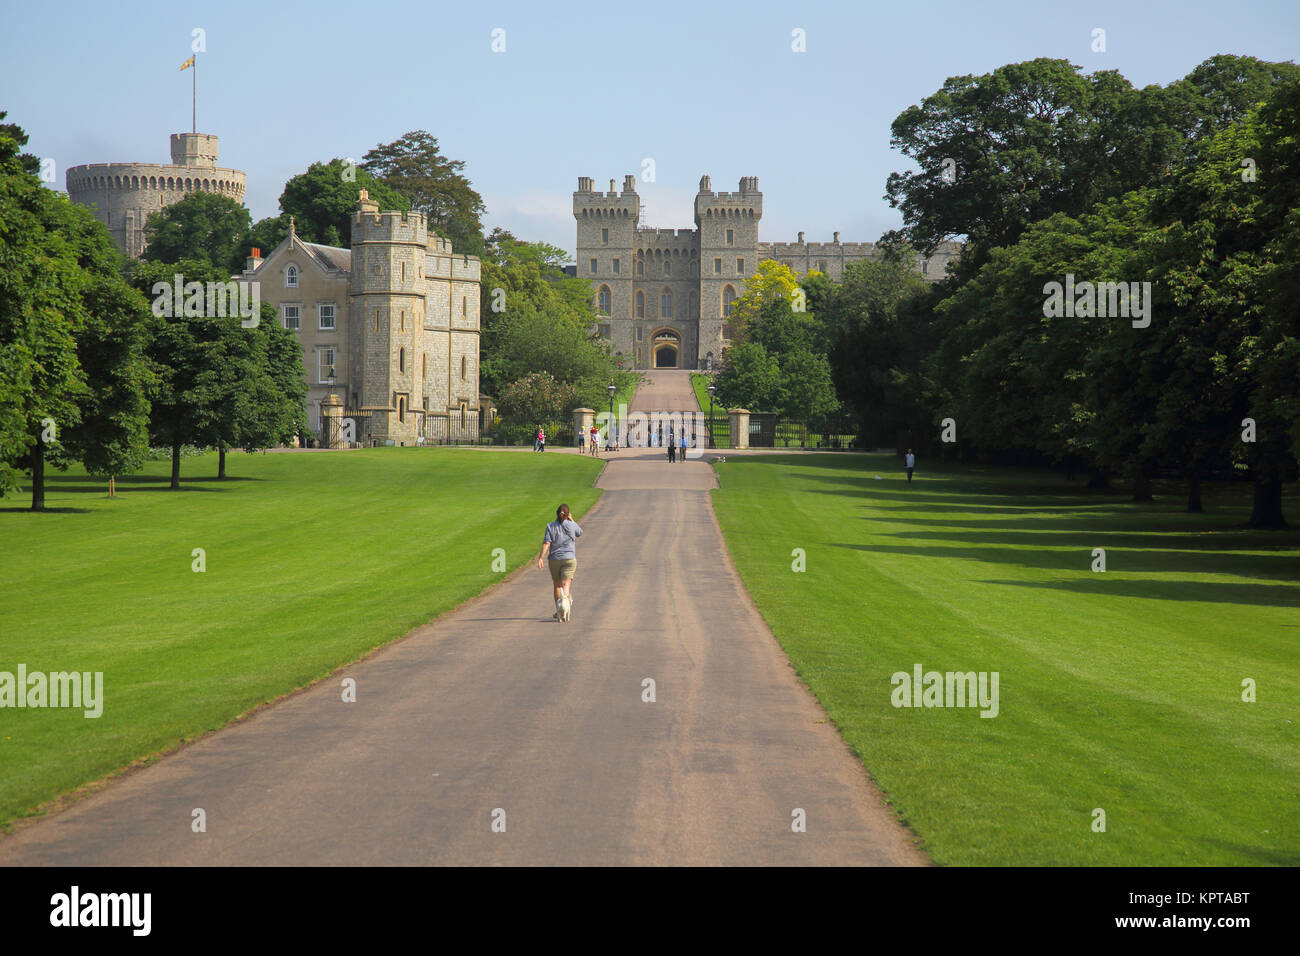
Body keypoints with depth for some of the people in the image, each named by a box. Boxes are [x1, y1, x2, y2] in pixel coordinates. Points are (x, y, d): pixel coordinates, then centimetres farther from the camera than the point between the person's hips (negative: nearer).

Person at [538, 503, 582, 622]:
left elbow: (546, 543, -10)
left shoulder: (551, 527, -1)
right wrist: (572, 520, 28)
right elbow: (580, 533, 22)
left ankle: (559, 612, 15)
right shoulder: (572, 525, 1)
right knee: (566, 584, -8)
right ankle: (565, 599, -38)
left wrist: (541, 558, -14)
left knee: (556, 585, 13)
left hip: (554, 559, 1)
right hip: (569, 558, -1)